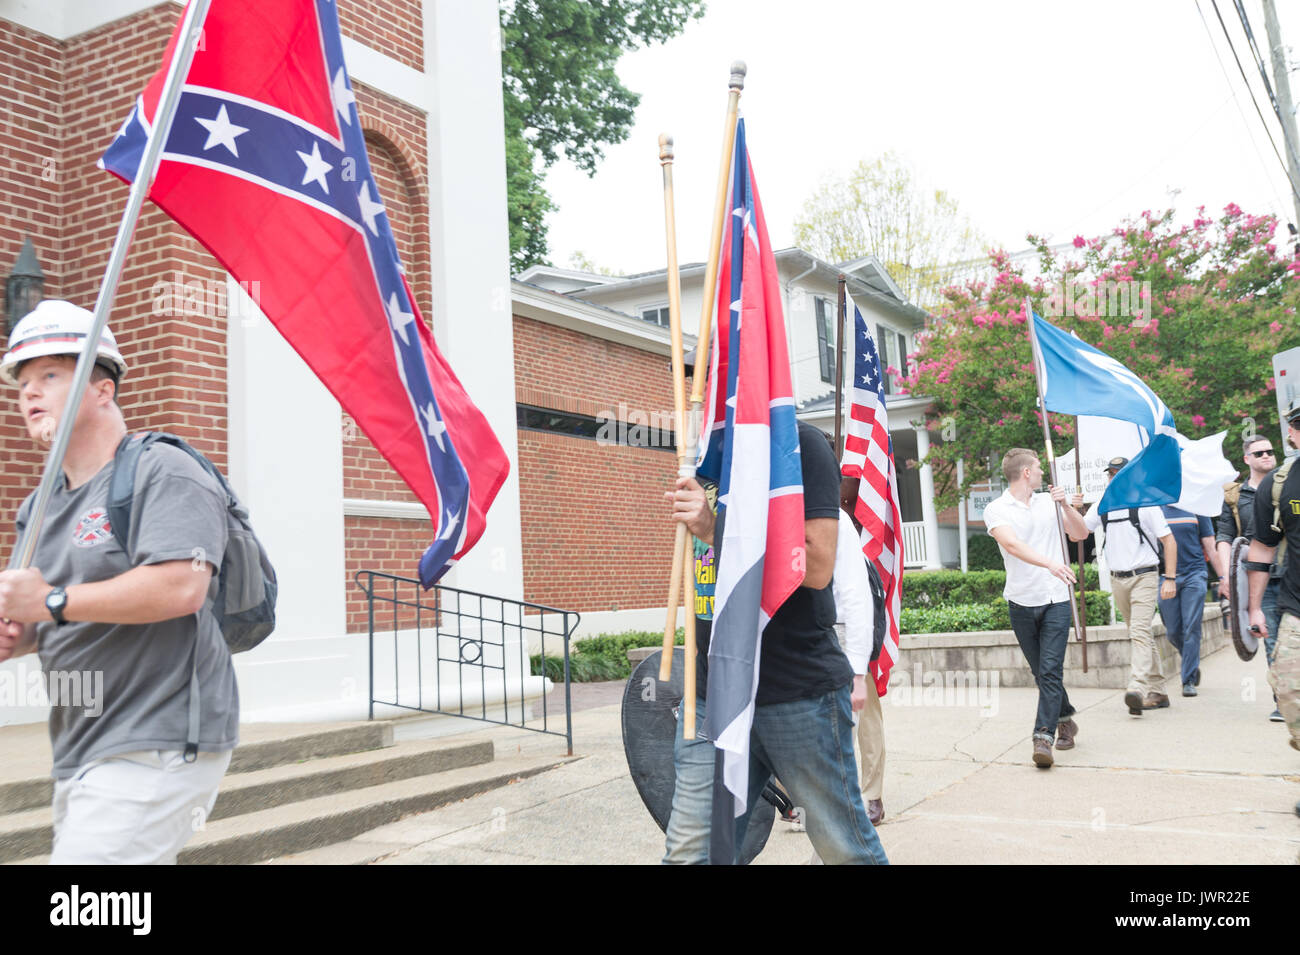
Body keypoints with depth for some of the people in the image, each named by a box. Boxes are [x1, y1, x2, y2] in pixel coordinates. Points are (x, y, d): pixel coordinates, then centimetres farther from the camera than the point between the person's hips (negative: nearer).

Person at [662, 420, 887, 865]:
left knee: (847, 851, 8)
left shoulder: (798, 442, -5)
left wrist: (716, 530, -17)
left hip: (800, 693, -5)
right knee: (689, 852, 0)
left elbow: (817, 565, -15)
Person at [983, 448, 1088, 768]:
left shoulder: (1049, 502, 11)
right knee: (1040, 671, 11)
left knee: (1050, 670, -10)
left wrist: (1066, 506, -6)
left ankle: (1043, 737, -11)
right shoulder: (996, 510, -4)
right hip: (1021, 601, -1)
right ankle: (1066, 720, 32)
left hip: (1056, 598, 1)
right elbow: (1012, 544, -20)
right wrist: (1050, 563, -35)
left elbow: (1082, 533, 11)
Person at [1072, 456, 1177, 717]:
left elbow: (1168, 540, -4)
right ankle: (1157, 692, 19)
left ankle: (1137, 690, -28)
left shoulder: (1145, 504, -4)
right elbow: (1076, 535, 9)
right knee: (1142, 635, 12)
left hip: (1144, 577, -5)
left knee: (1140, 632, -18)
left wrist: (1170, 578, -11)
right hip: (1118, 579, 5)